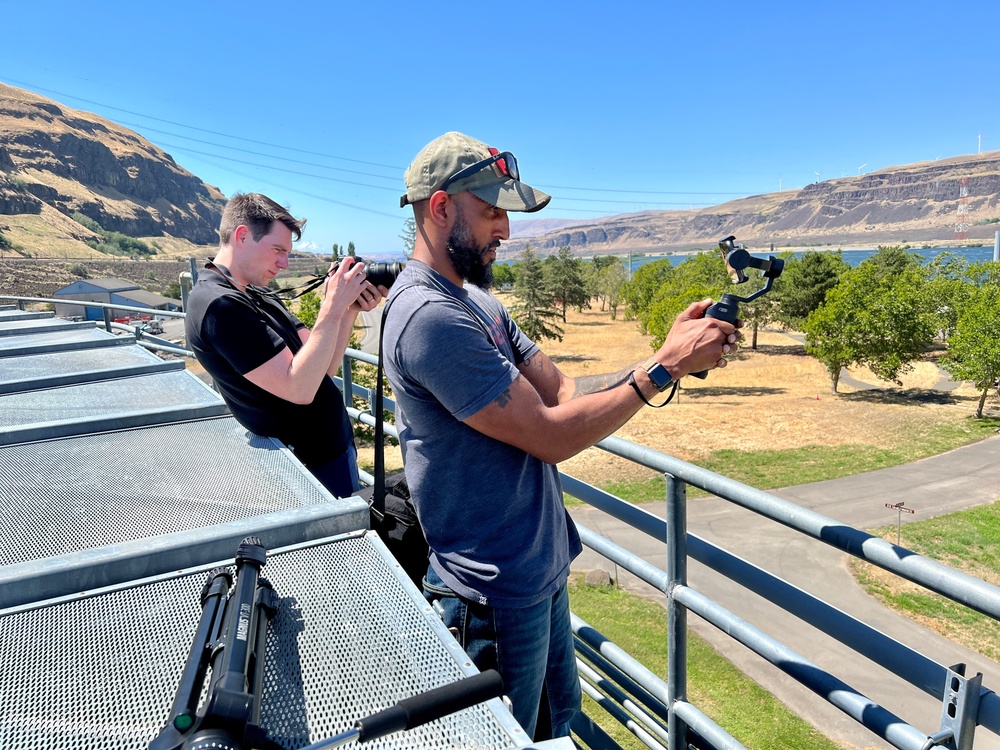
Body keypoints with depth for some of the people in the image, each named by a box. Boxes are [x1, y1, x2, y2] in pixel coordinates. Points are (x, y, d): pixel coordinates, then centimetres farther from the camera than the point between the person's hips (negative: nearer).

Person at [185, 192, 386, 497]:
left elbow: (321, 370, 5)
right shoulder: (219, 304, -20)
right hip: (315, 462, -9)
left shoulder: (258, 296, 9)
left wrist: (350, 309, -7)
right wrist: (332, 307, -25)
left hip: (334, 443, 9)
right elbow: (299, 389, -26)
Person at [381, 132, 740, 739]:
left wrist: (669, 356, -9)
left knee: (559, 719, 27)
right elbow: (551, 435, -24)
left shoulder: (475, 299, 7)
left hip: (544, 569, 9)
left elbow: (563, 391, 2)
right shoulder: (429, 317, -25)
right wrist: (665, 367, -19)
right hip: (500, 594, -9)